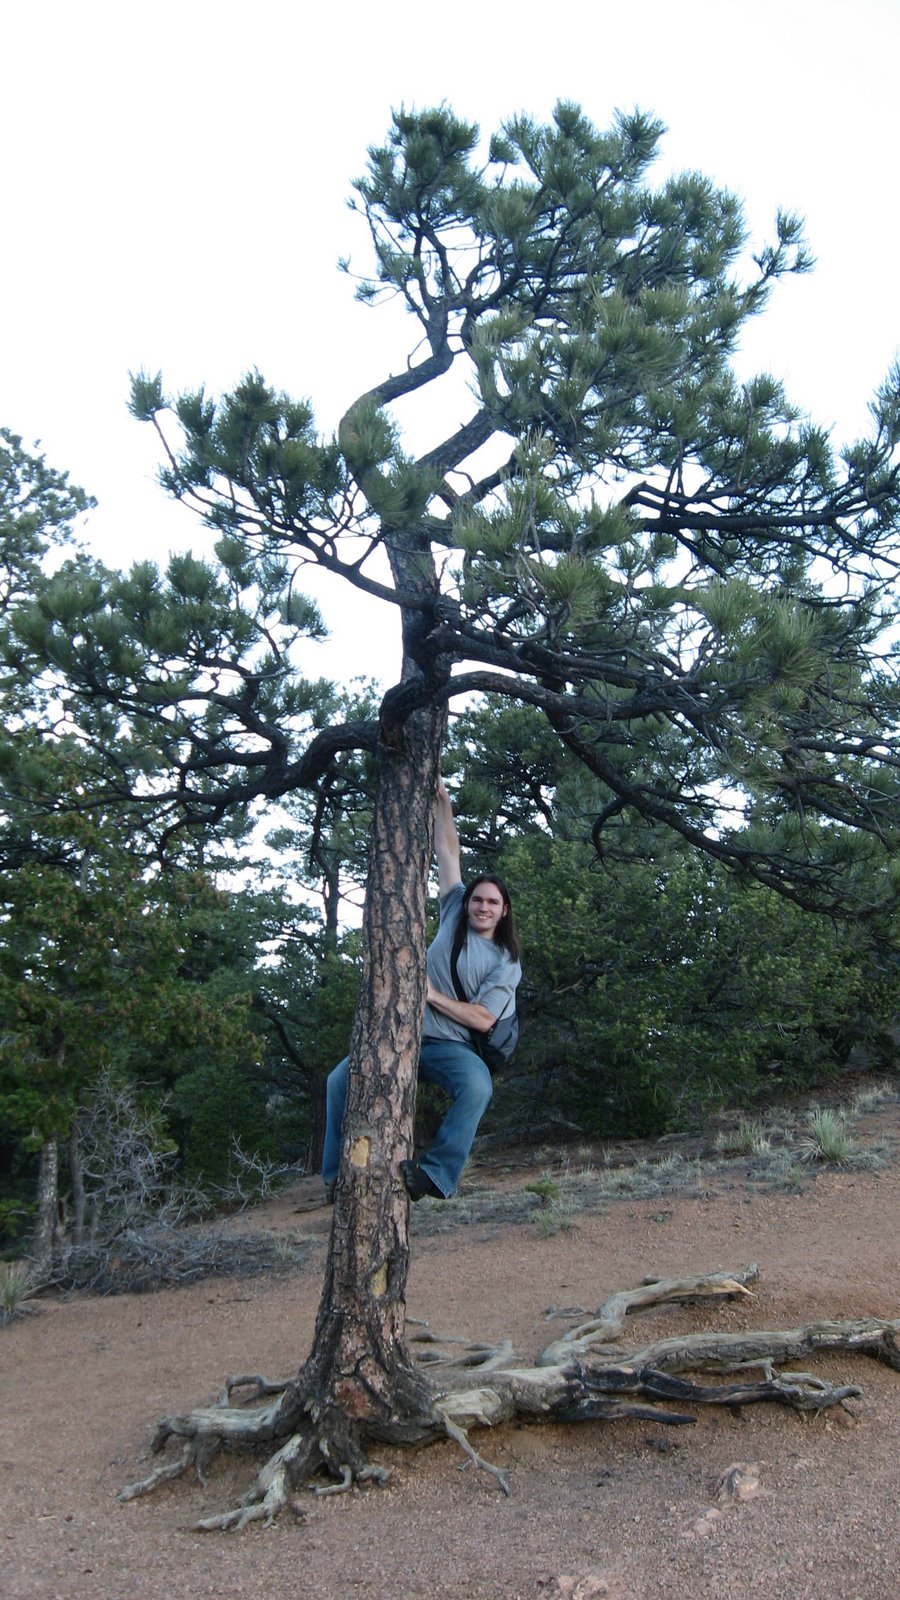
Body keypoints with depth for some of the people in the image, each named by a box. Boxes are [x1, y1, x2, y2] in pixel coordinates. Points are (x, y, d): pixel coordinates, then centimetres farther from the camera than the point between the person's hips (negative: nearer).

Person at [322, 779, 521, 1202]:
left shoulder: (506, 963, 0)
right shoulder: (454, 914, 9)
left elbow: (483, 1020, -9)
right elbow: (447, 850, 10)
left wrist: (432, 995, -13)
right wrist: (442, 801, 7)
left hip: (452, 1046, -3)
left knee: (477, 1087, -36)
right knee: (340, 1079, -16)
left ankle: (435, 1175, -33)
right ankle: (340, 1175, -7)